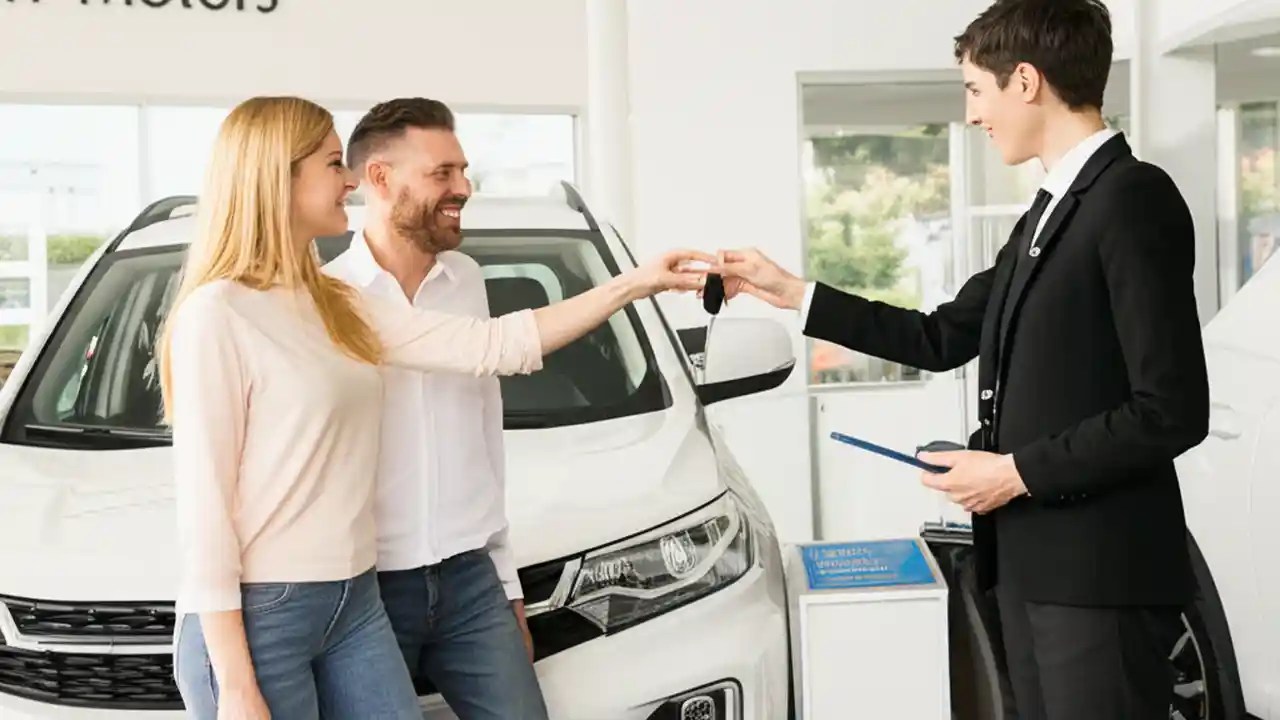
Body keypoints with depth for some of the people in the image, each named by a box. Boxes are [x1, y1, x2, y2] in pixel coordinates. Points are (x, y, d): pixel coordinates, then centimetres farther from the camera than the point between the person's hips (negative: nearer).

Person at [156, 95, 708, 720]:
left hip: (355, 604, 8)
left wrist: (634, 284, 7)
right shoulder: (216, 316, -13)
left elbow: (490, 345, 8)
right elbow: (202, 505, -15)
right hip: (252, 618, -8)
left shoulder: (336, 308, 10)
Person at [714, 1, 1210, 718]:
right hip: (1031, 558, 9)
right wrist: (790, 291, 18)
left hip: (1098, 571, -9)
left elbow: (1174, 410, -19)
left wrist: (1019, 471, -14)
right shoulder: (1049, 212, 16)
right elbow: (943, 338, 19)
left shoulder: (1133, 196, -14)